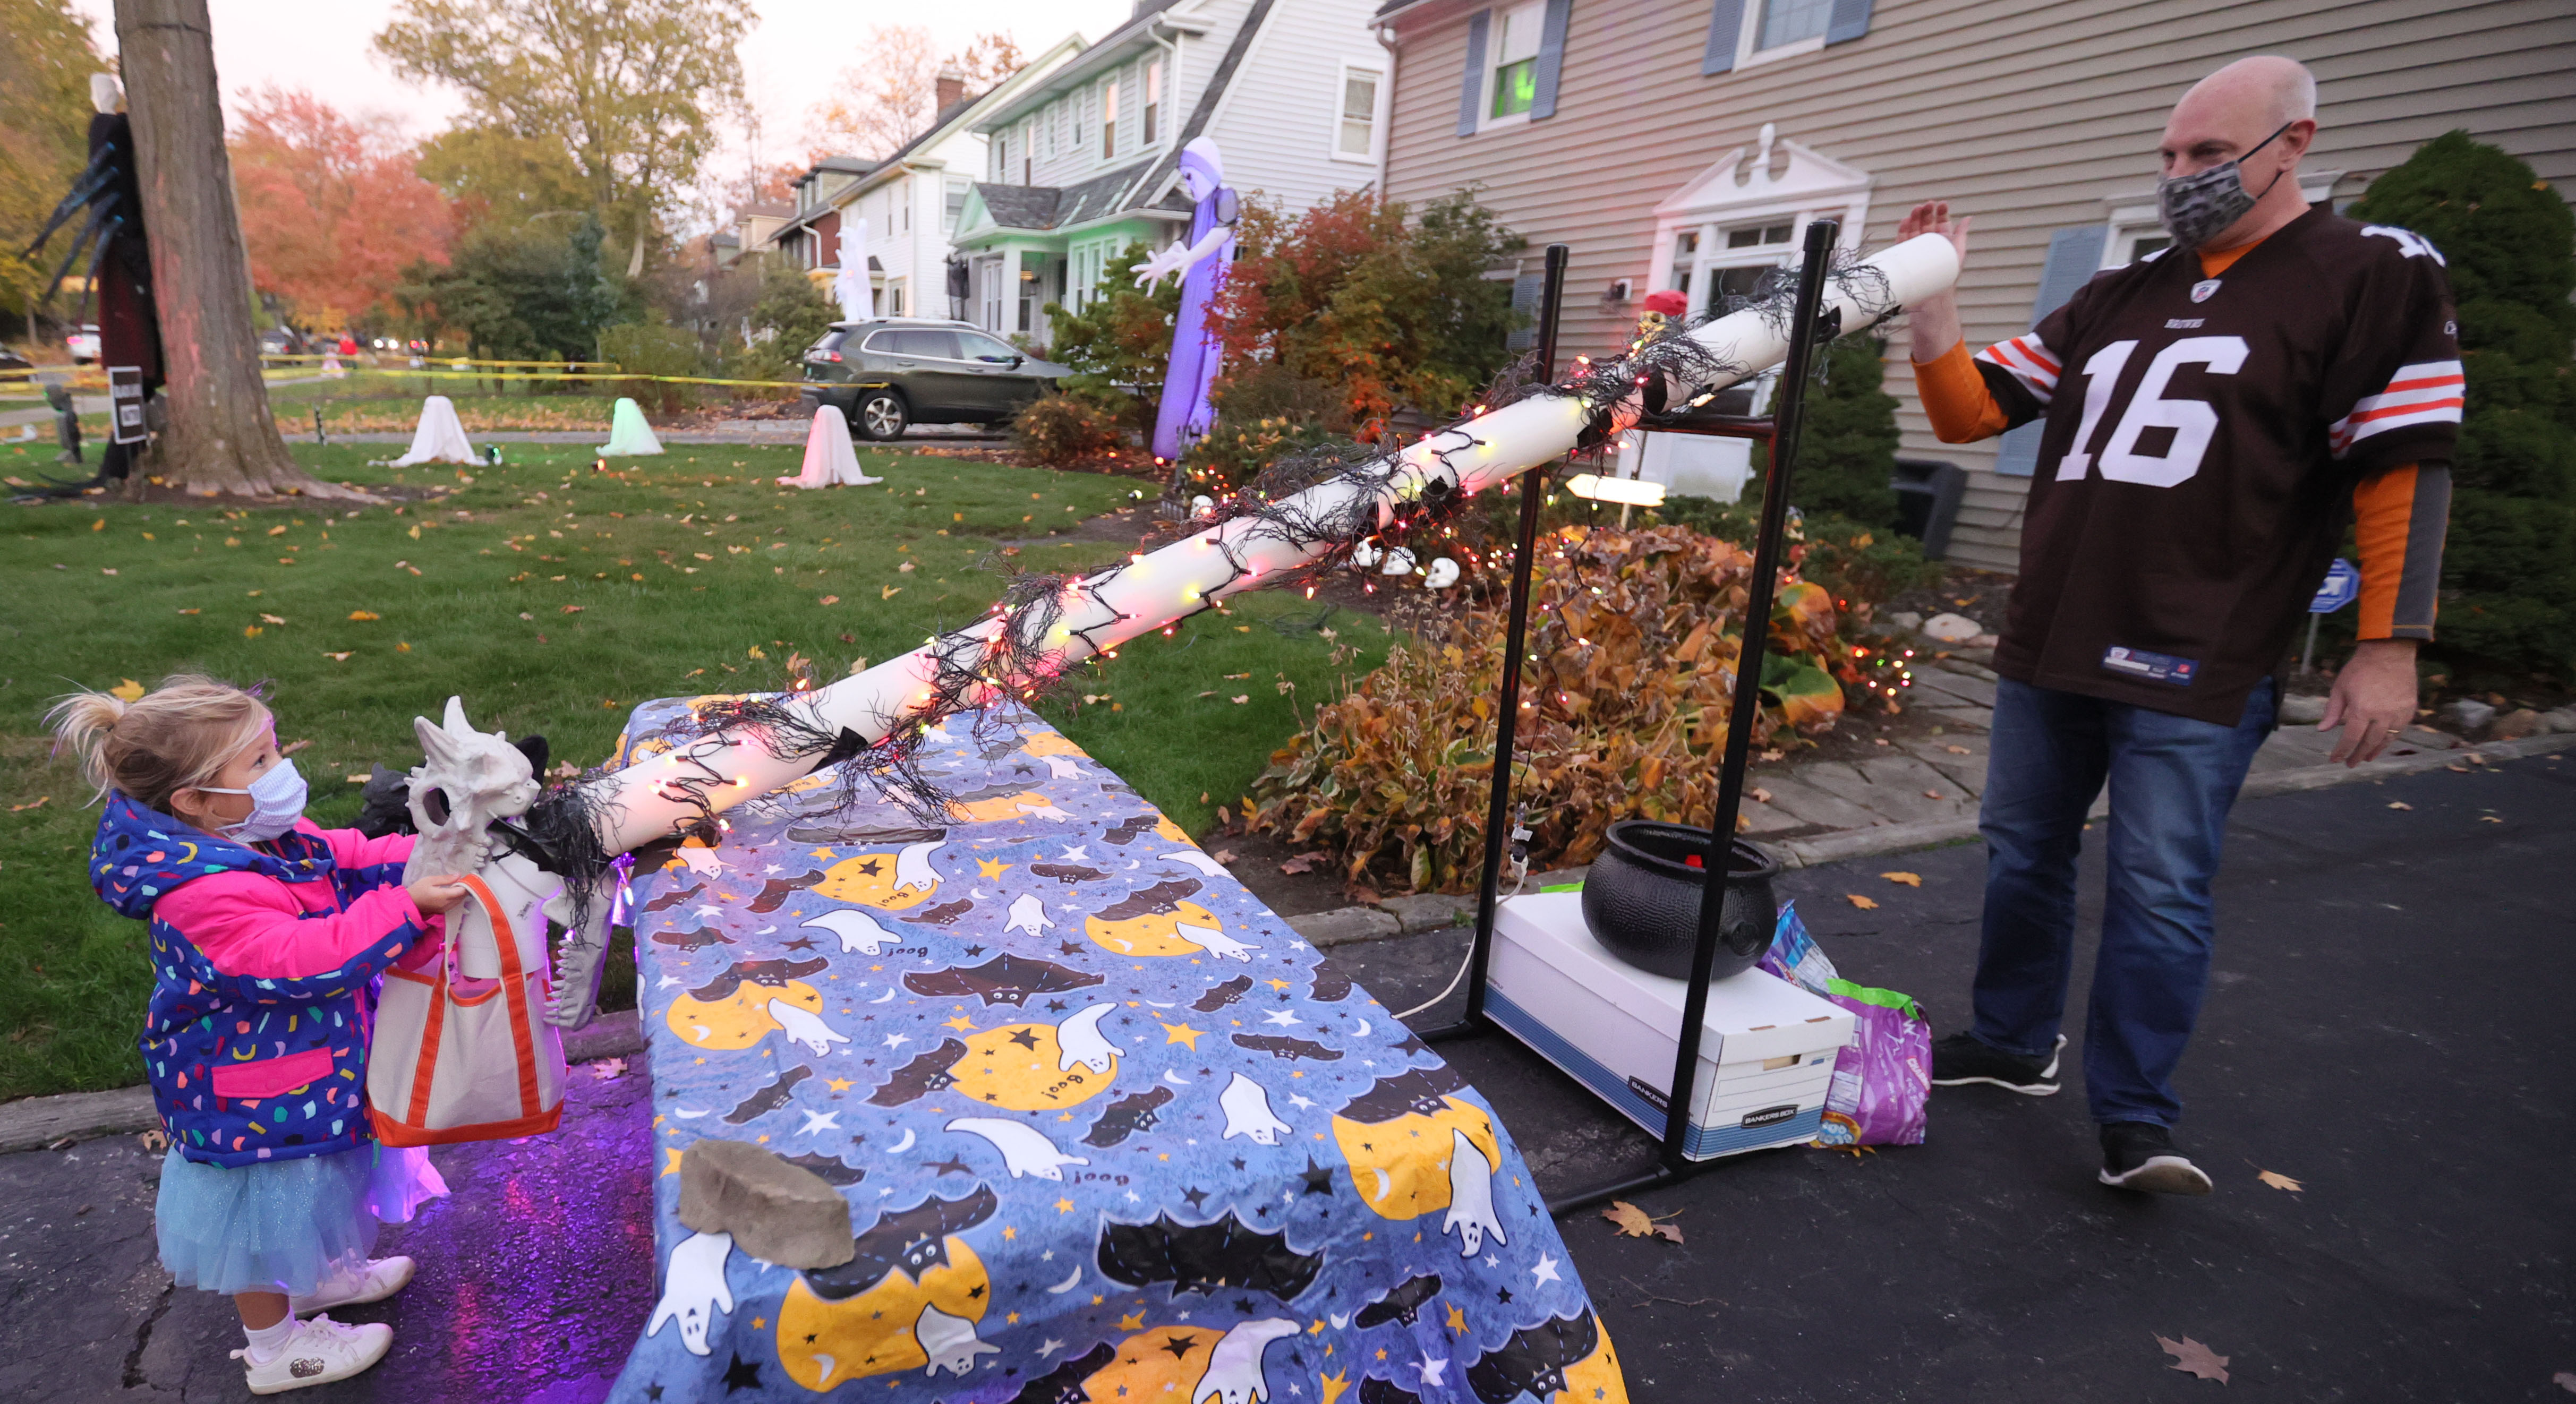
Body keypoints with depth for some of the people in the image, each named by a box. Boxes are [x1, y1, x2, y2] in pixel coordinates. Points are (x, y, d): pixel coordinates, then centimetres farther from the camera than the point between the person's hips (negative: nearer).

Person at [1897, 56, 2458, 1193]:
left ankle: (2134, 1117, 10)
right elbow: (1968, 412, 13)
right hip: (2050, 644, 6)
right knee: (2021, 856, 13)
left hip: (2193, 670, -6)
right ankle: (2012, 1044, 30)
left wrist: (2388, 647, -12)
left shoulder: (2373, 278, 0)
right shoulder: (2113, 301, 15)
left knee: (2161, 893, -4)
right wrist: (1931, 300, -2)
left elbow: (2405, 469, -6)